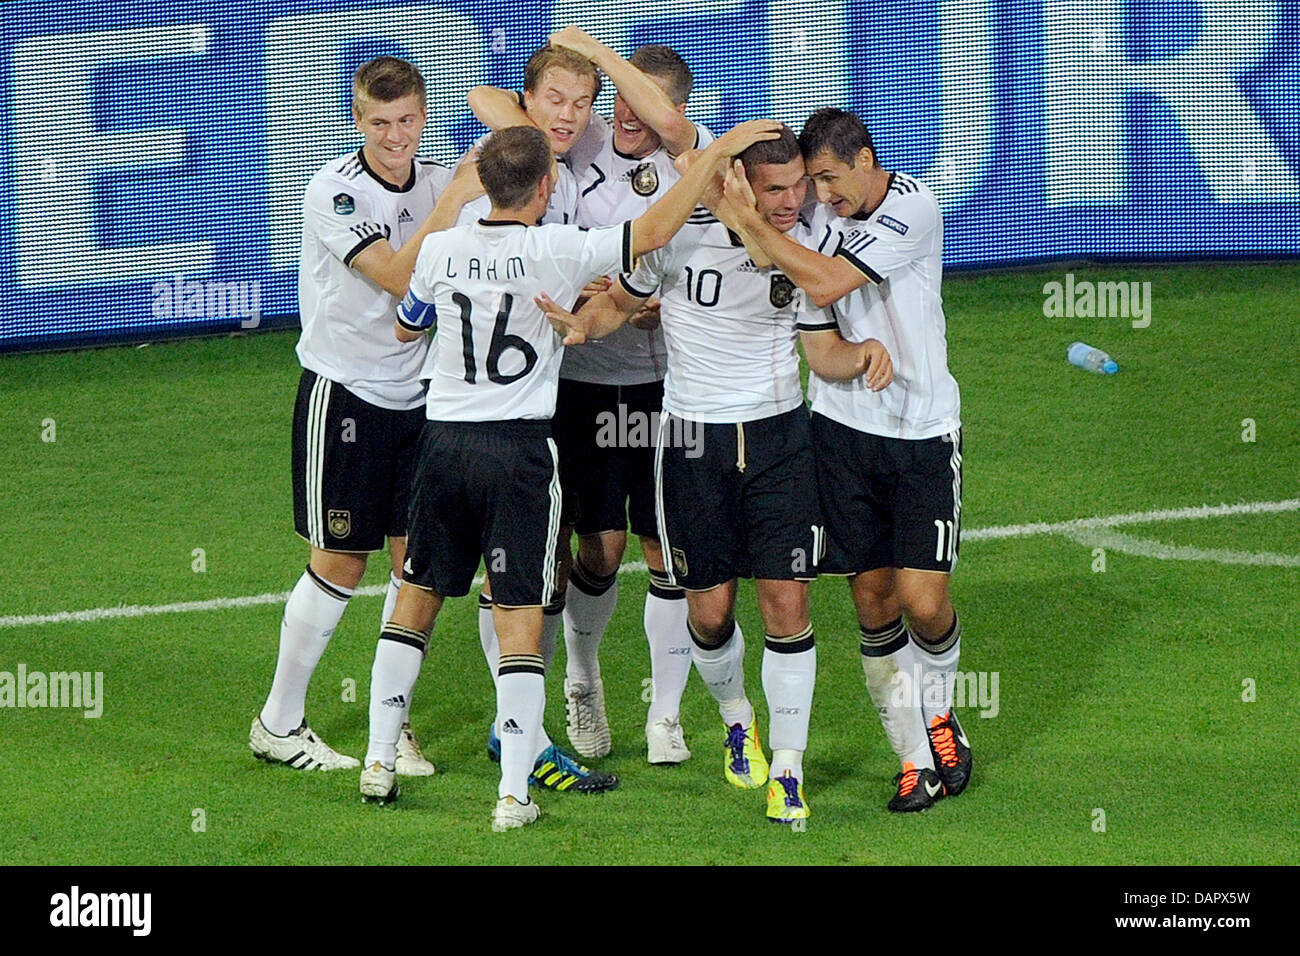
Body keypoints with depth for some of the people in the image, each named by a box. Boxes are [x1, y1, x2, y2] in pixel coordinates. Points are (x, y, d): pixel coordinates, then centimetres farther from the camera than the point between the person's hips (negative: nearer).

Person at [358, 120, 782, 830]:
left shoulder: (441, 249, 0)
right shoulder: (556, 252, -13)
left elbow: (407, 327, 18)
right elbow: (654, 231, -17)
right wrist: (717, 152, -10)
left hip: (445, 440, 4)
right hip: (521, 449, -4)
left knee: (416, 598, 17)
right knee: (520, 618, -1)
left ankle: (379, 763, 20)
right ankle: (513, 794, -4)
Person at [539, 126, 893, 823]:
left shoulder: (806, 247, -3)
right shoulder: (681, 237, -11)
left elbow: (820, 347, 6)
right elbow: (621, 301, 5)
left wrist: (859, 354, -16)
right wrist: (581, 322, -17)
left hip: (780, 436, 1)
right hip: (693, 443, -1)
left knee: (786, 602, -7)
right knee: (709, 609, 4)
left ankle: (787, 771, 1)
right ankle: (736, 721, 36)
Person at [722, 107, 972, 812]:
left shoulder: (914, 207, -14)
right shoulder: (824, 218, 2)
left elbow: (824, 282, -23)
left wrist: (749, 219, -23)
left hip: (922, 432, -4)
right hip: (842, 426, 4)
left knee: (923, 600, -9)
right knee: (872, 598, 2)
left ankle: (937, 711, 22)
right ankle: (917, 755, 12)